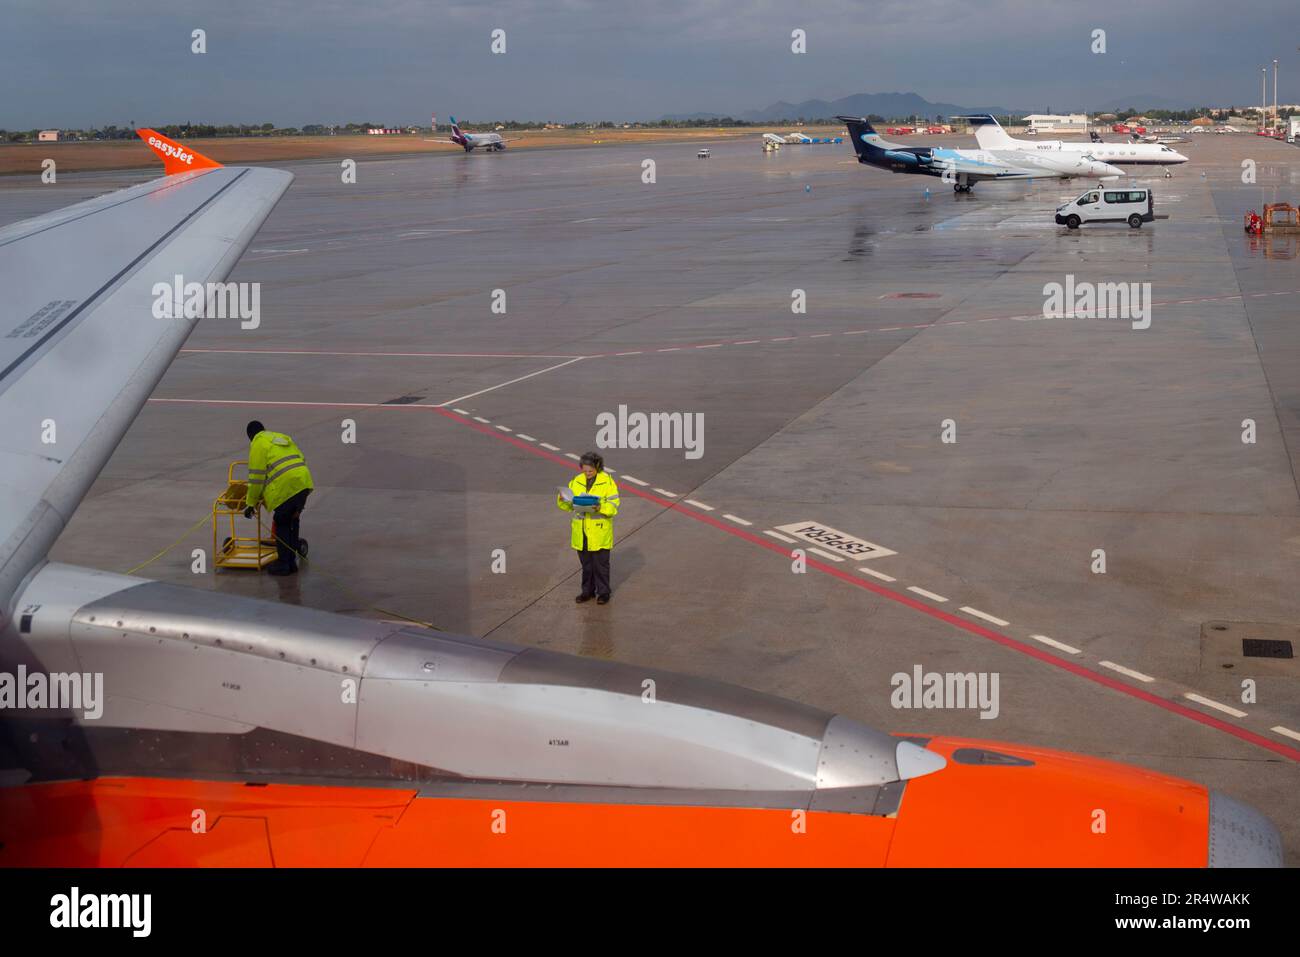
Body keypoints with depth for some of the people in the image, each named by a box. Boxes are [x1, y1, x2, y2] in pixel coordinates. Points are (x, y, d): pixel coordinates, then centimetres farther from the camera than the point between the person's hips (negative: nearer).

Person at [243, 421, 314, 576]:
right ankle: (292, 561, 24)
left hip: (285, 487, -7)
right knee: (292, 521, 19)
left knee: (281, 524, 6)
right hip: (303, 482, 7)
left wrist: (251, 503, 4)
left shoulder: (258, 444, 3)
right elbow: (301, 460, 27)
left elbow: (257, 476, -2)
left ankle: (283, 564, 8)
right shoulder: (282, 437, 26)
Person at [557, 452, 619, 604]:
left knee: (601, 564, 3)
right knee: (586, 563, 14)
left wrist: (600, 507, -29)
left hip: (600, 532, -4)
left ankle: (603, 592, 15)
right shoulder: (576, 481, 5)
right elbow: (568, 506, 9)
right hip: (581, 532, 4)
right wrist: (562, 499, -12)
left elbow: (613, 507, -11)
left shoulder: (607, 481, -8)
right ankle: (587, 591, 25)